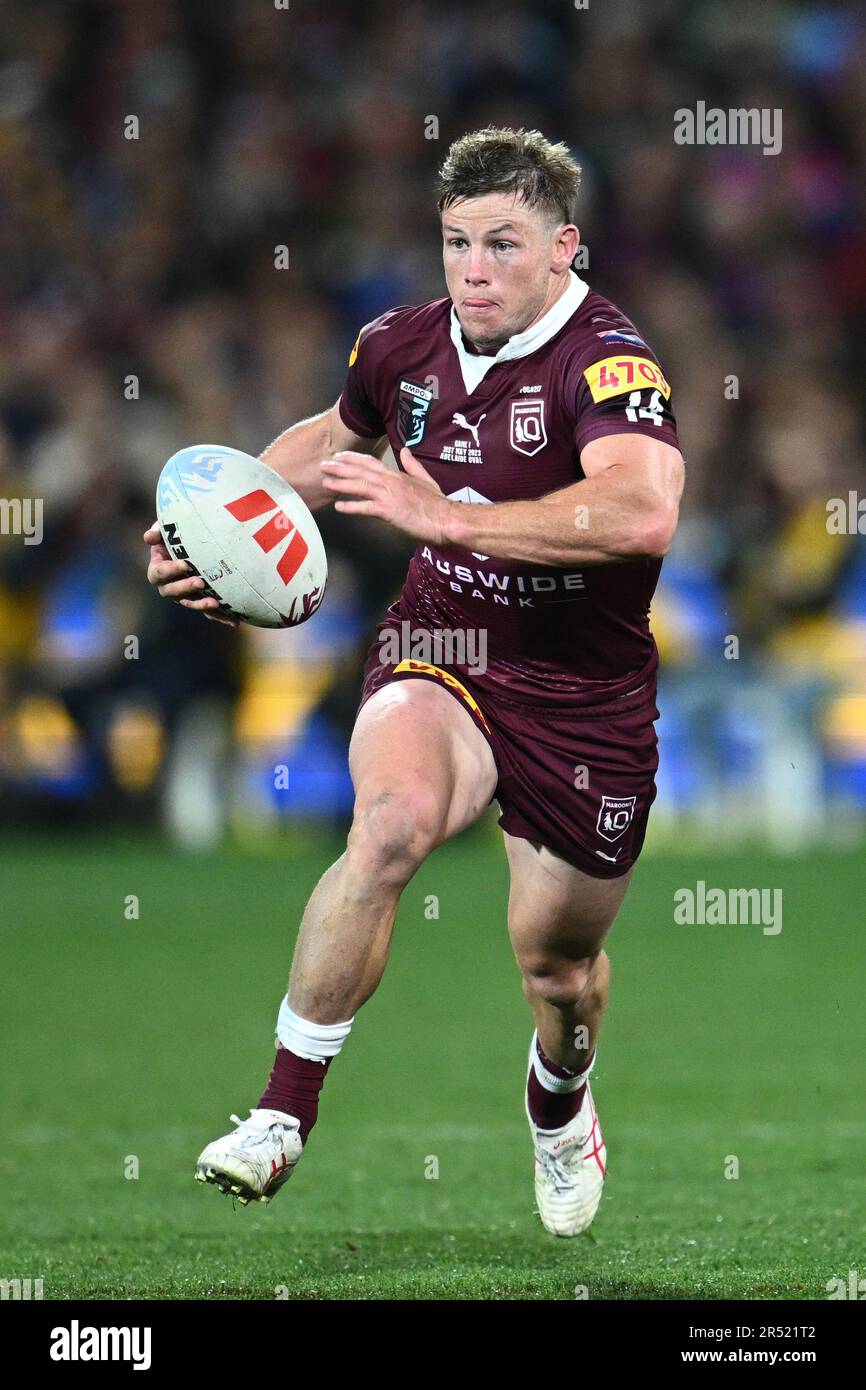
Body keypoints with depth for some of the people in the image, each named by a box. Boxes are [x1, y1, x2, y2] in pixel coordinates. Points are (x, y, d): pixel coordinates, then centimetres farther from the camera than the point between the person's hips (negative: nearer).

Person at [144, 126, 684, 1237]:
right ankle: (283, 1115, -26)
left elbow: (643, 511, -44)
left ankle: (559, 1104, 51)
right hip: (438, 650, 2)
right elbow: (334, 436, 23)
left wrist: (451, 515, -44)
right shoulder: (400, 346, -3)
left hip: (581, 689, -2)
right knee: (392, 818, -32)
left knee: (556, 963, 12)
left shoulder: (608, 363, -23)